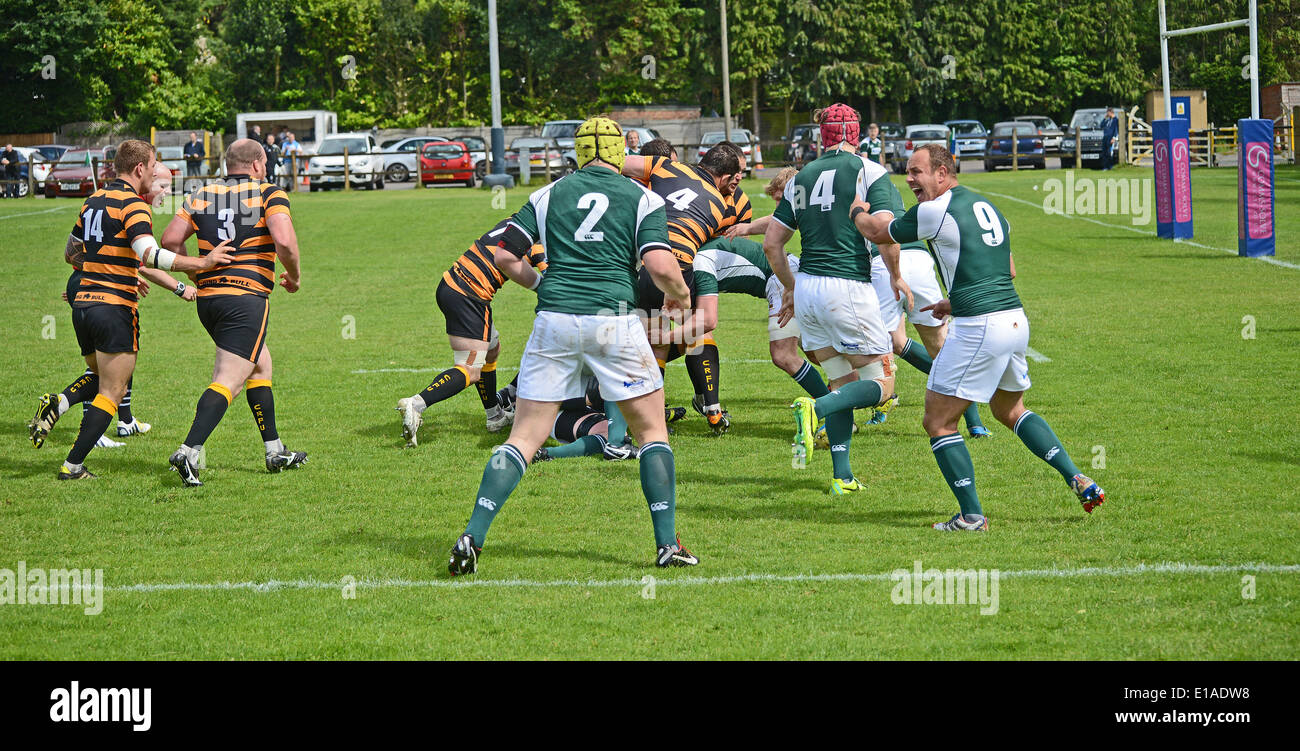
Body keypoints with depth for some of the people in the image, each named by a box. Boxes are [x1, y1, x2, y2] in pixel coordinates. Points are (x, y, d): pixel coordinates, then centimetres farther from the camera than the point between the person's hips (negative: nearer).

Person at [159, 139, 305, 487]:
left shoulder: (201, 195, 12)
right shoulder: (269, 194, -2)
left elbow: (170, 240, 4)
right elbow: (284, 242, -18)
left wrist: (197, 272, 16)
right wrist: (294, 276, 0)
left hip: (208, 298, 7)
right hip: (247, 298, -7)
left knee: (260, 365, 24)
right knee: (229, 381, -9)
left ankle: (275, 453, 29)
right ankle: (189, 452, -25)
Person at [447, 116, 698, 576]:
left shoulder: (548, 195, 13)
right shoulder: (642, 198, 6)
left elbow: (505, 257, 10)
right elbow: (660, 266, -7)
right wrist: (680, 294, 14)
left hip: (555, 320, 2)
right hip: (614, 322, -2)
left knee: (524, 438, 5)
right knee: (652, 430, 14)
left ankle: (472, 538, -7)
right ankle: (668, 544, 7)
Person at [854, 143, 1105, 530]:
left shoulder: (934, 211, -10)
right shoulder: (986, 206, 16)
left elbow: (877, 232, 6)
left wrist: (859, 211, 28)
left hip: (978, 330, -9)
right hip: (1016, 321, 9)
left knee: (938, 422, 3)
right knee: (1010, 411, 28)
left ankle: (971, 516, 2)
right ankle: (1077, 479, 18)